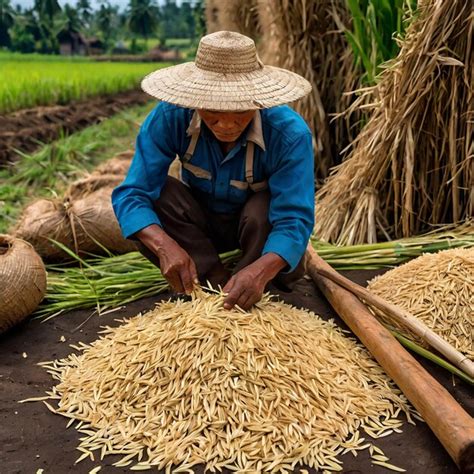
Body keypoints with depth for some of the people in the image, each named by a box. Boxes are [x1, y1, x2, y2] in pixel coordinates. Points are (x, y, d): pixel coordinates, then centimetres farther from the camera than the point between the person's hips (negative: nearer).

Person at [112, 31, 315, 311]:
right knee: (155, 196, -27)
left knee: (265, 208, -36)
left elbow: (294, 218, -36)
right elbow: (132, 194, -30)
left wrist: (261, 270, -56)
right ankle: (219, 283, -17)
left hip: (260, 225, -1)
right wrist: (165, 245, -49)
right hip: (202, 222, 2)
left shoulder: (290, 133, -32)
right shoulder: (170, 117, -27)